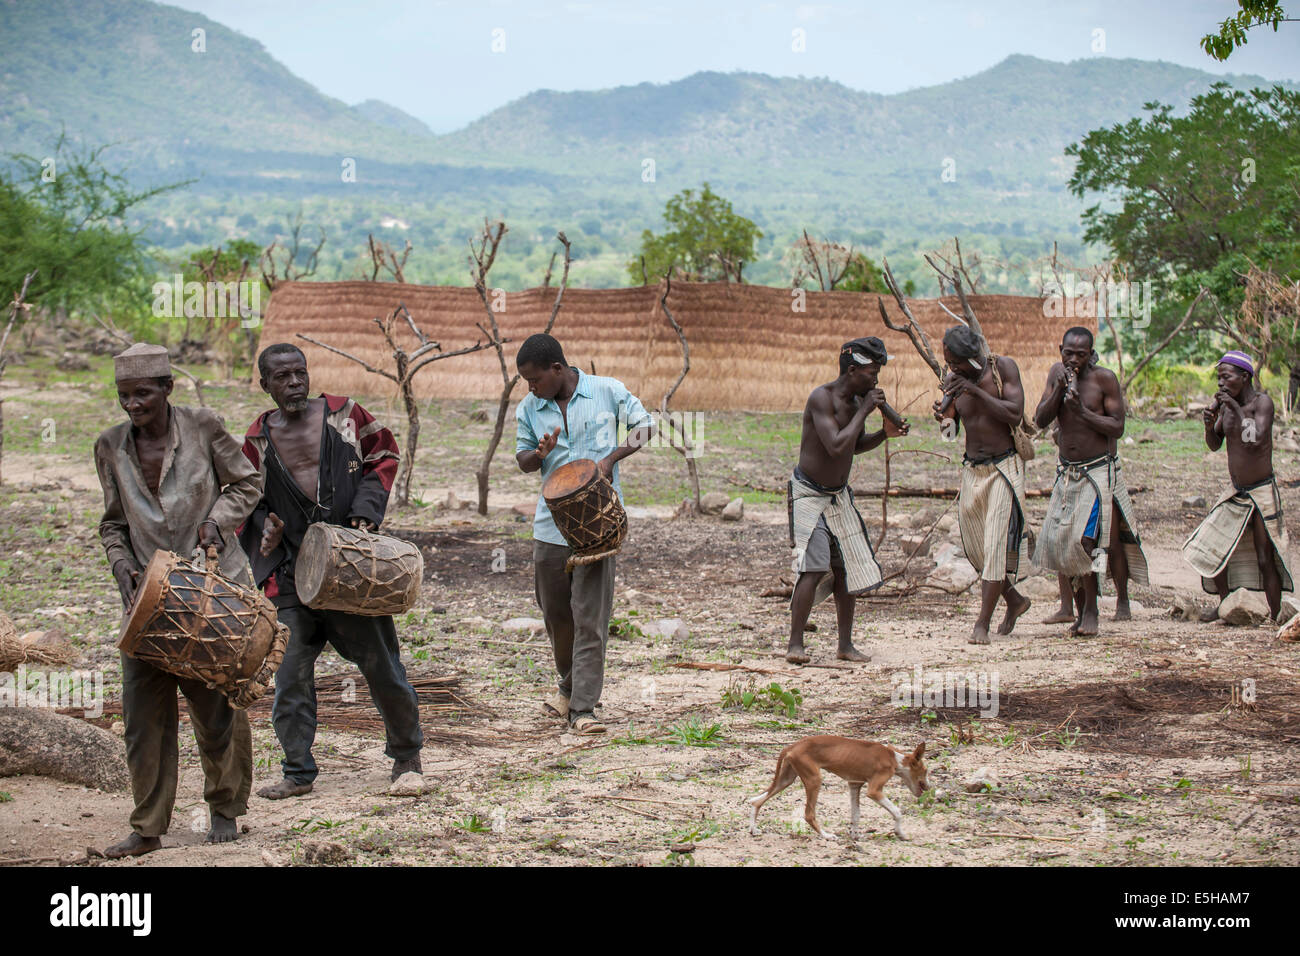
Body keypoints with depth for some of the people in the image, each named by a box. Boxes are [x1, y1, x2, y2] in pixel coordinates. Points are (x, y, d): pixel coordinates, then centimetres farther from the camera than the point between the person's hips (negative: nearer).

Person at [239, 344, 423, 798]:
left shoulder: (344, 414, 2)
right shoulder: (258, 440, 7)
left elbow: (383, 456, 10)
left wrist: (366, 508, -4)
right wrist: (264, 528, -6)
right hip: (291, 570, 2)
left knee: (381, 663, 2)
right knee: (291, 673, -1)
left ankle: (407, 757, 19)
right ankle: (297, 772, 10)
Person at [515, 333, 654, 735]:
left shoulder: (607, 391, -3)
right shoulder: (529, 408, 6)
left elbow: (644, 426, 4)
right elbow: (522, 458, 10)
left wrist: (611, 458, -11)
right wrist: (539, 454, -15)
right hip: (552, 522, 4)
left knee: (590, 617, -8)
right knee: (555, 612, 12)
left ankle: (582, 709, -8)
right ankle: (569, 684, 37)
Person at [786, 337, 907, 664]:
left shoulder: (857, 401, 3)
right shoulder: (821, 397, -21)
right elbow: (836, 446, -32)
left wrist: (884, 434, 1)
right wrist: (864, 411, -24)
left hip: (839, 495, 8)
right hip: (809, 494, -8)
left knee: (847, 569, 5)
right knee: (814, 569, -18)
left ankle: (846, 645, 12)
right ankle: (795, 644, -12)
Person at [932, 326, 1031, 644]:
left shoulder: (1003, 367, -9)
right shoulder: (953, 379, 2)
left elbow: (1015, 414, -18)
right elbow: (952, 431, 5)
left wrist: (977, 391, -25)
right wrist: (943, 419, -19)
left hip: (1004, 468, -5)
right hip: (972, 470, 5)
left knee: (996, 545, -11)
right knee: (974, 547, 7)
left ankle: (982, 624, -9)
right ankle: (1015, 601, 30)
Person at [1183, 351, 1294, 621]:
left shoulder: (1262, 401, -15)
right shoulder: (1226, 404, 4)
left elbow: (1257, 439, -28)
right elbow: (1214, 445, 9)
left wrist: (1237, 409, -26)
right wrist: (1209, 423, -11)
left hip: (1262, 492, -7)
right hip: (1236, 492, 7)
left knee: (1266, 559, -7)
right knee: (1213, 546, 7)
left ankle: (1275, 617, 1)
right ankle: (1224, 604, 24)